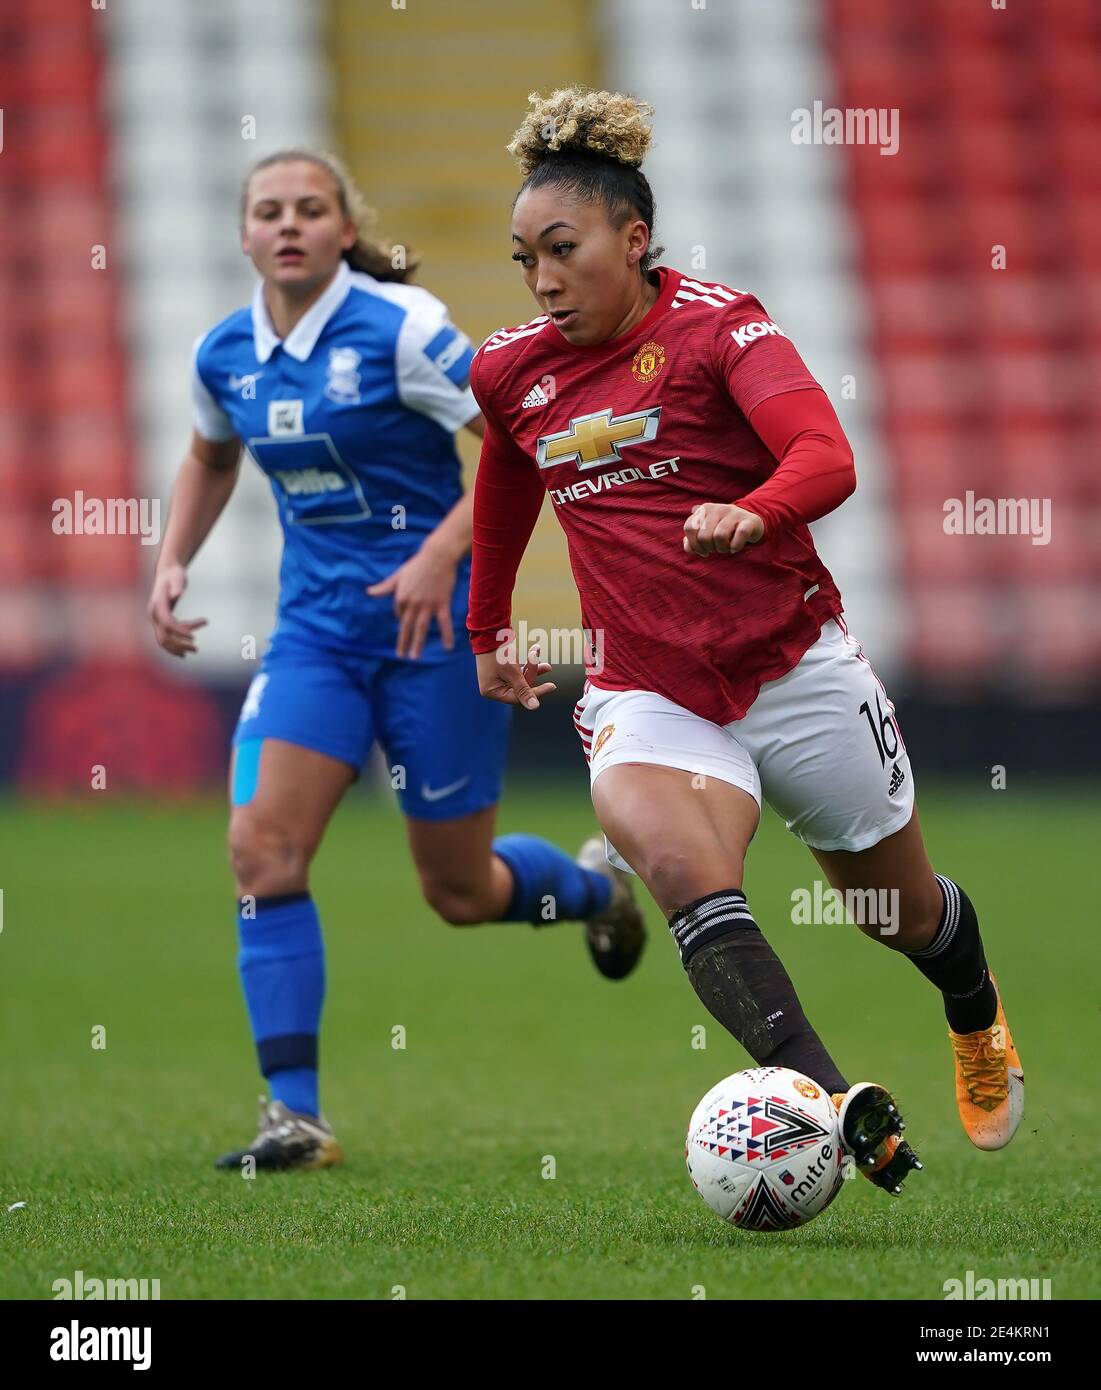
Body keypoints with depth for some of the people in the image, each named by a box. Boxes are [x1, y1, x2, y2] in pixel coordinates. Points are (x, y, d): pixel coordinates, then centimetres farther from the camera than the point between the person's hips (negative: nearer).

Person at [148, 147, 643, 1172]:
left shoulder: (401, 327, -14)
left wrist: (442, 554, -24)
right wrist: (172, 563, 10)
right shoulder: (222, 354, 3)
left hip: (432, 621, -4)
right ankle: (294, 1114, -12)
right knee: (262, 848, -16)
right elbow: (210, 457, 25)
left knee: (460, 892, 6)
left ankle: (593, 886, 42)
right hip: (316, 627, 4)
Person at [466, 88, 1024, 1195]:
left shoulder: (717, 325, -11)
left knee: (902, 910, 17)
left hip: (795, 668, -2)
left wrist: (753, 513, -47)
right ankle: (835, 1106, -46)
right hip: (648, 693, 2)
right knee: (682, 867, -32)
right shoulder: (510, 373, 5)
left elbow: (825, 457, -27)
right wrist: (486, 630, 34)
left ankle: (978, 1024, 53)